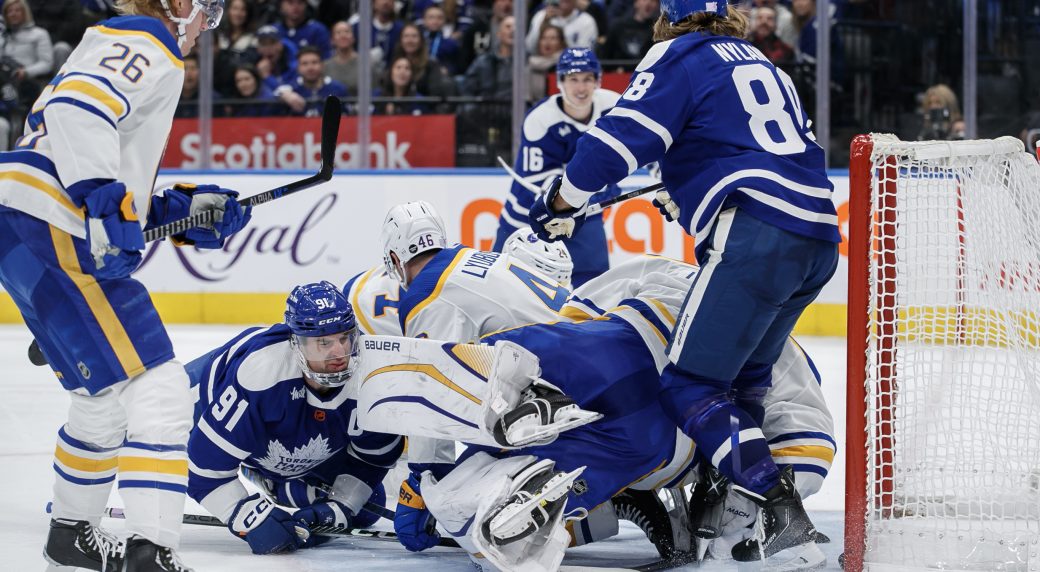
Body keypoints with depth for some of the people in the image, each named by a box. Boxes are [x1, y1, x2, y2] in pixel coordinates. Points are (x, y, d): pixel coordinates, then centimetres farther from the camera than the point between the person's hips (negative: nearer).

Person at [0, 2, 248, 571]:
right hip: (47, 231, -10)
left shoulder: (111, 46, 29)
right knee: (157, 391, -14)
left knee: (107, 398, 24)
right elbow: (78, 108, -22)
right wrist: (106, 203, -28)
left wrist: (182, 210, 21)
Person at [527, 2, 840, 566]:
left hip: (756, 238, -8)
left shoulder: (680, 56, 5)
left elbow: (622, 136, -7)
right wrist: (685, 197, 45)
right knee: (741, 377, 21)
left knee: (690, 386, -6)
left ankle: (784, 519, -16)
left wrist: (561, 199, 6)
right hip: (818, 239, 8)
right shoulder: (759, 63, 28)